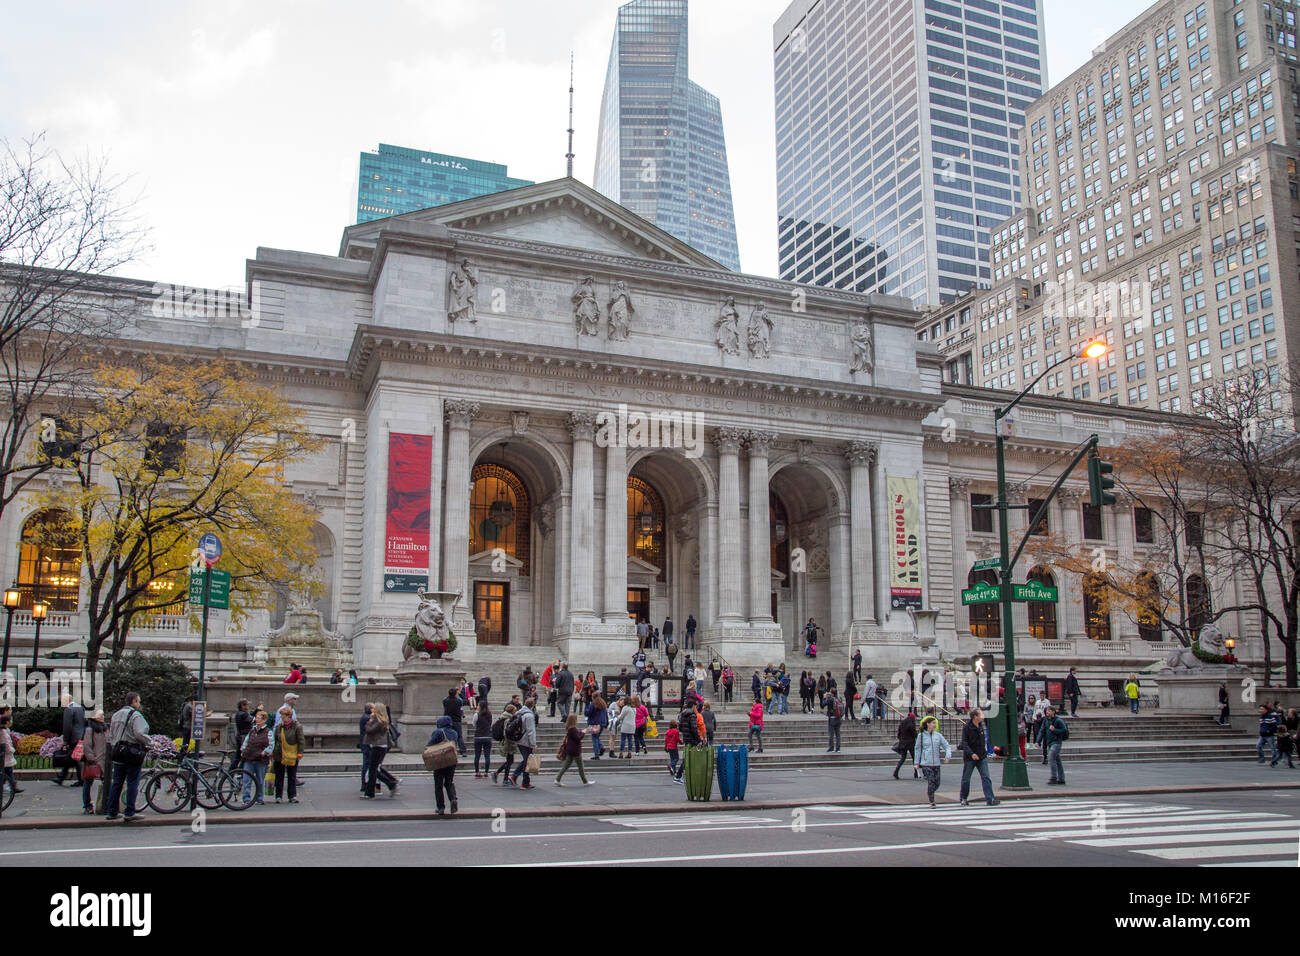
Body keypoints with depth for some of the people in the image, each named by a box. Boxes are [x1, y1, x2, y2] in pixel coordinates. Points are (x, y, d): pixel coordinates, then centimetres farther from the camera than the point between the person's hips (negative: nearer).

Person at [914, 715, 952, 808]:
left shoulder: (938, 735, 8)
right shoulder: (921, 736, 2)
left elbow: (947, 746, 9)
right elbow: (918, 749, 7)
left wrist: (947, 756, -9)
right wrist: (917, 763, 6)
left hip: (936, 763, 3)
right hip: (926, 764, -3)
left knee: (937, 783, 3)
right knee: (931, 782, -13)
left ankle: (929, 793, 33)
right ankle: (932, 802, -4)